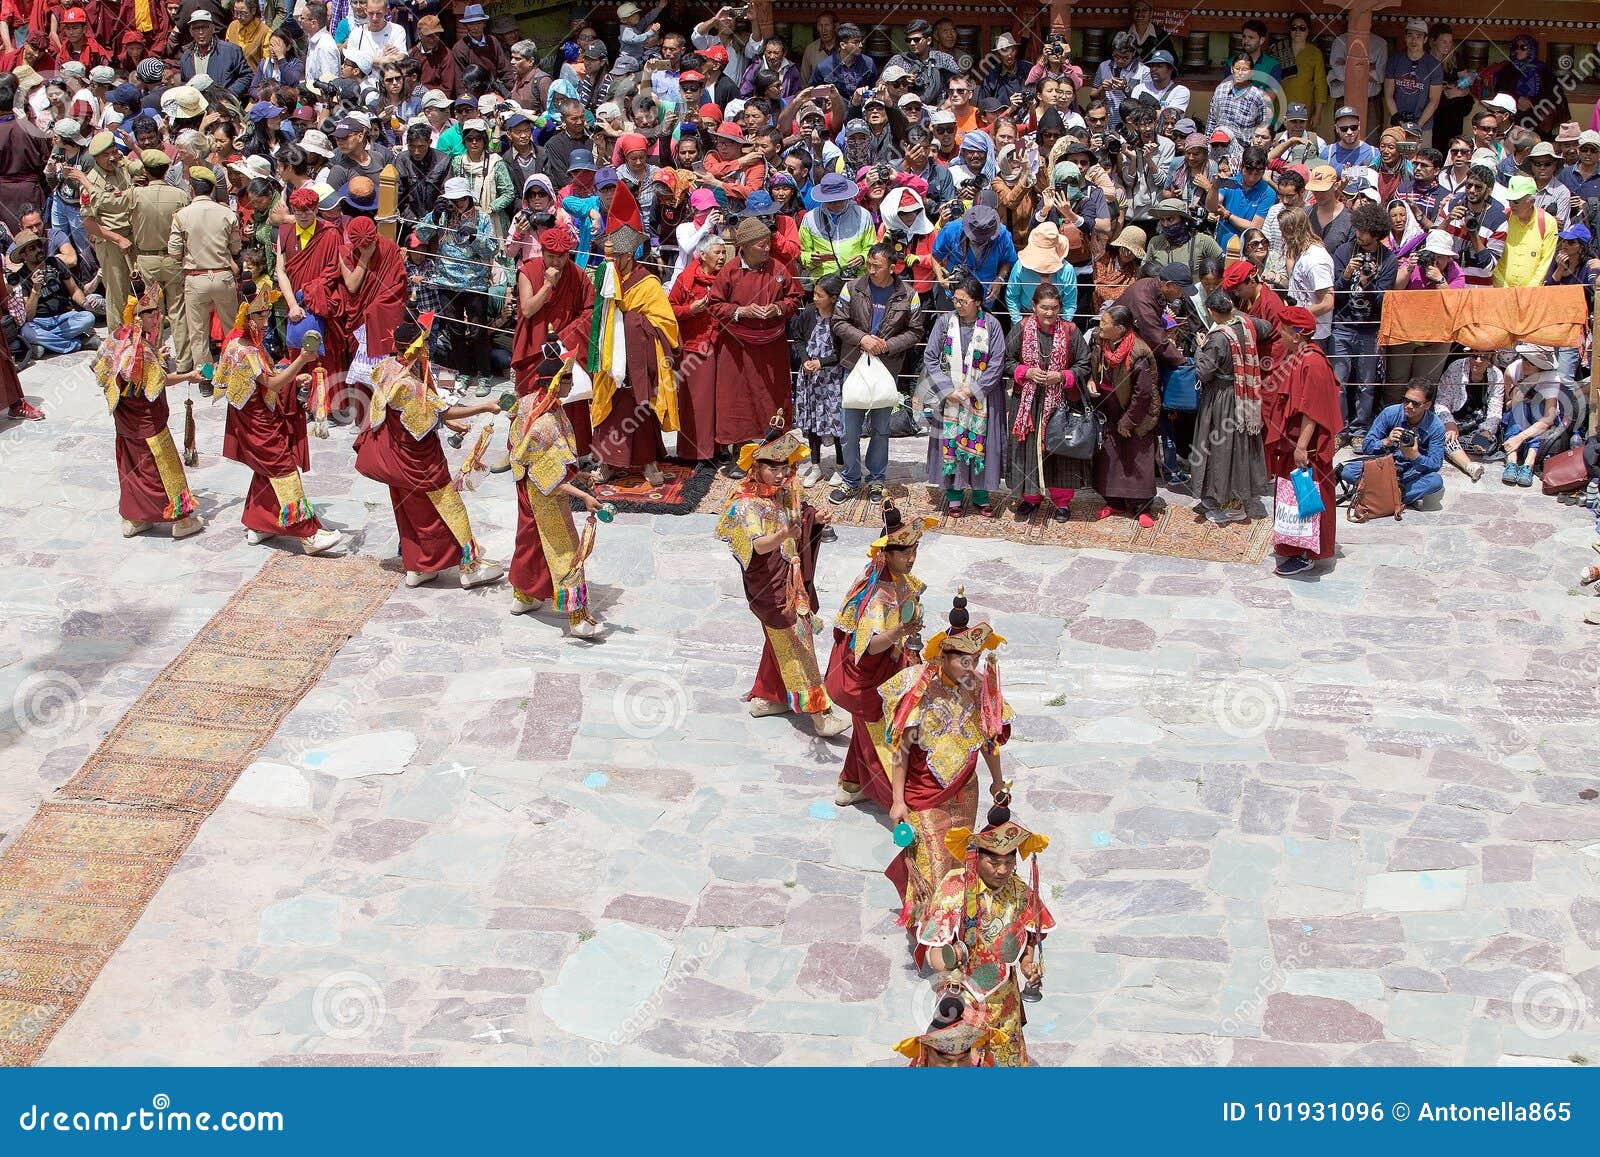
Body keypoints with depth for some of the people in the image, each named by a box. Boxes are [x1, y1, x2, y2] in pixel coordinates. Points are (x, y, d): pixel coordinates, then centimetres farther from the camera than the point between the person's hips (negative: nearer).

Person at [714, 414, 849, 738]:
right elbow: (759, 545, -37)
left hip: (791, 583, 8)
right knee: (795, 646, -6)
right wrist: (784, 535, -57)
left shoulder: (785, 493, 1)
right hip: (769, 588, -8)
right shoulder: (747, 505, -22)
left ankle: (764, 698, 36)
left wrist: (816, 518, -4)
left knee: (780, 641, 20)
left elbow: (801, 516, 20)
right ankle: (819, 714, -3)